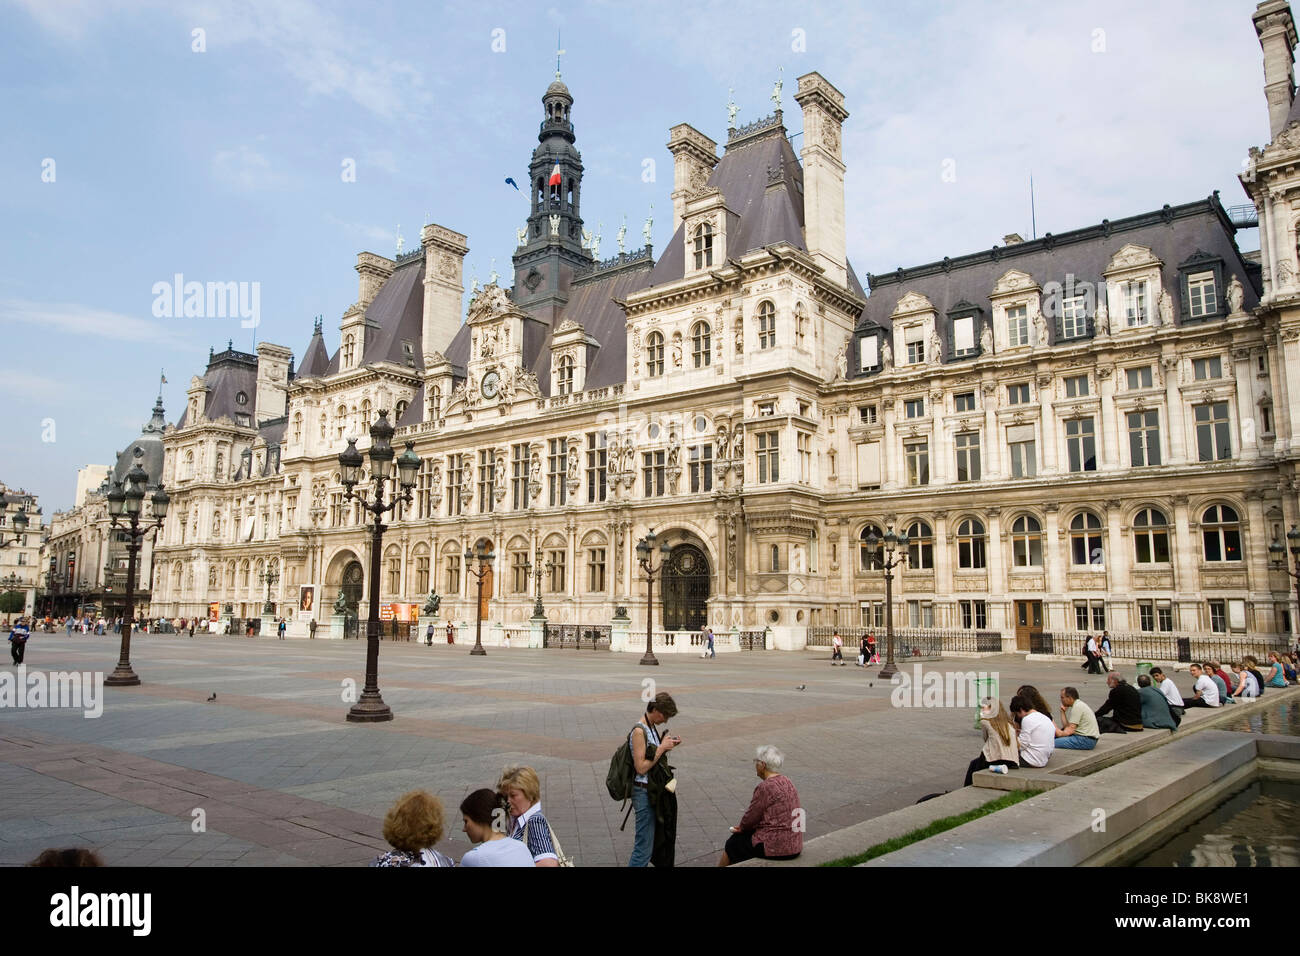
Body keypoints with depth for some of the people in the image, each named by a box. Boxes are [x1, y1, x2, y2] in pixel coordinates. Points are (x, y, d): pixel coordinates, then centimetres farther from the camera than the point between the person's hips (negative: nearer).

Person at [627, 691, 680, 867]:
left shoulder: (652, 728, 9)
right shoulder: (639, 731, -18)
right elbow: (641, 767, -21)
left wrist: (668, 746, 2)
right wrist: (662, 748, -17)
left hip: (656, 791, 9)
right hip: (645, 793, -9)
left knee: (661, 839, 17)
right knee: (644, 848, -4)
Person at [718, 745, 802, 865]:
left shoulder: (765, 787, -19)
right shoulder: (786, 782, 8)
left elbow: (751, 817, -11)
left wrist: (742, 827, 11)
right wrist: (743, 826, 16)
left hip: (775, 847, -8)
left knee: (733, 843, 14)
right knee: (740, 837, 23)